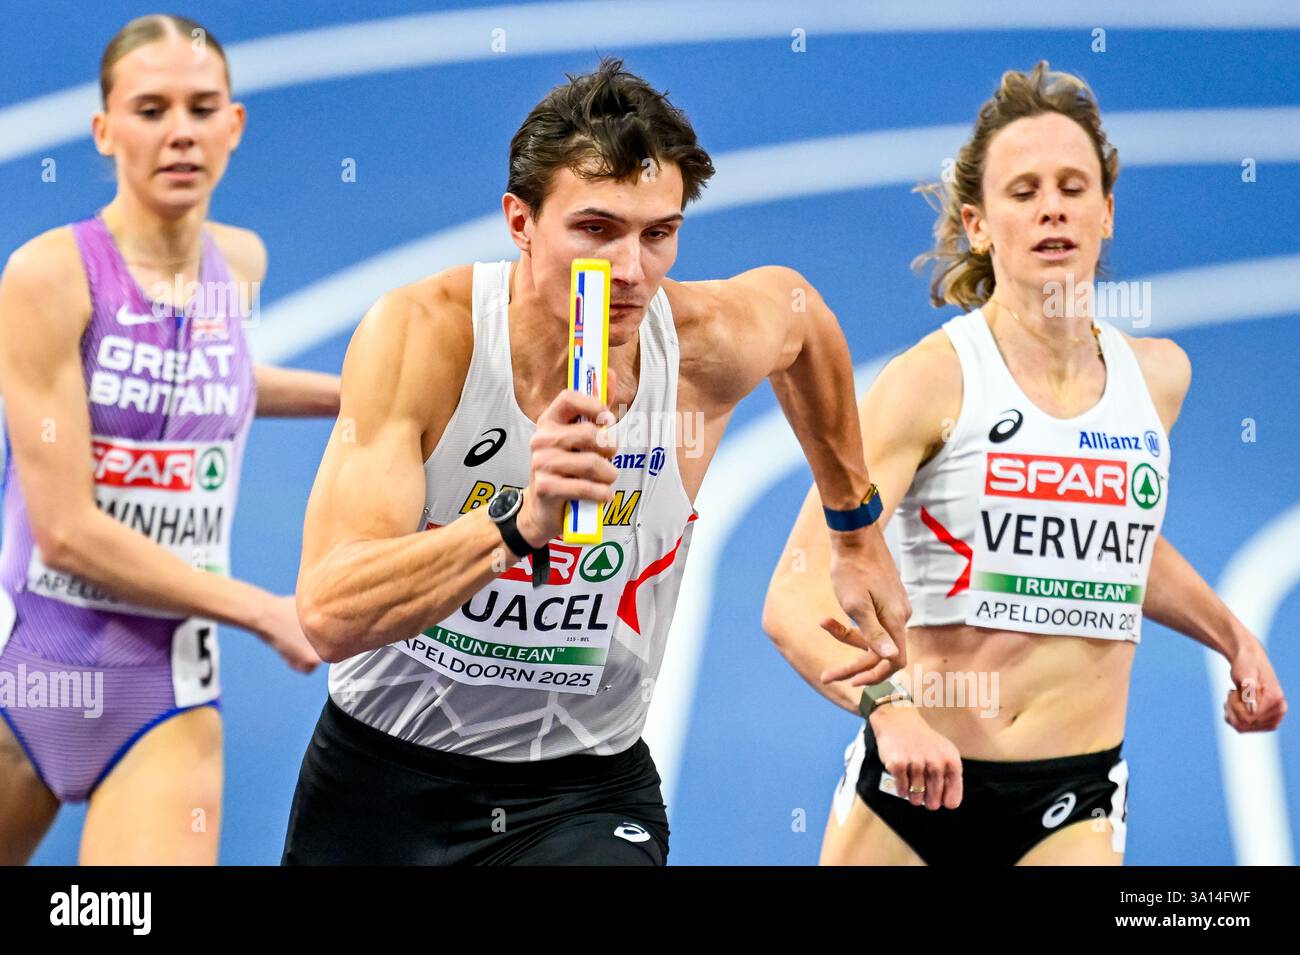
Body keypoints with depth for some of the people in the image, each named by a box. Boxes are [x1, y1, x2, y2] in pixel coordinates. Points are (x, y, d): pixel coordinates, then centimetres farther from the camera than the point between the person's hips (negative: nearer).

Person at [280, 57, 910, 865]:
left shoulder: (709, 347, -14)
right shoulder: (420, 335, -21)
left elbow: (801, 313, 12)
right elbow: (329, 616, -30)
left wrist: (857, 534, 22)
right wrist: (520, 523, -43)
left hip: (585, 793, 1)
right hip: (382, 775, -1)